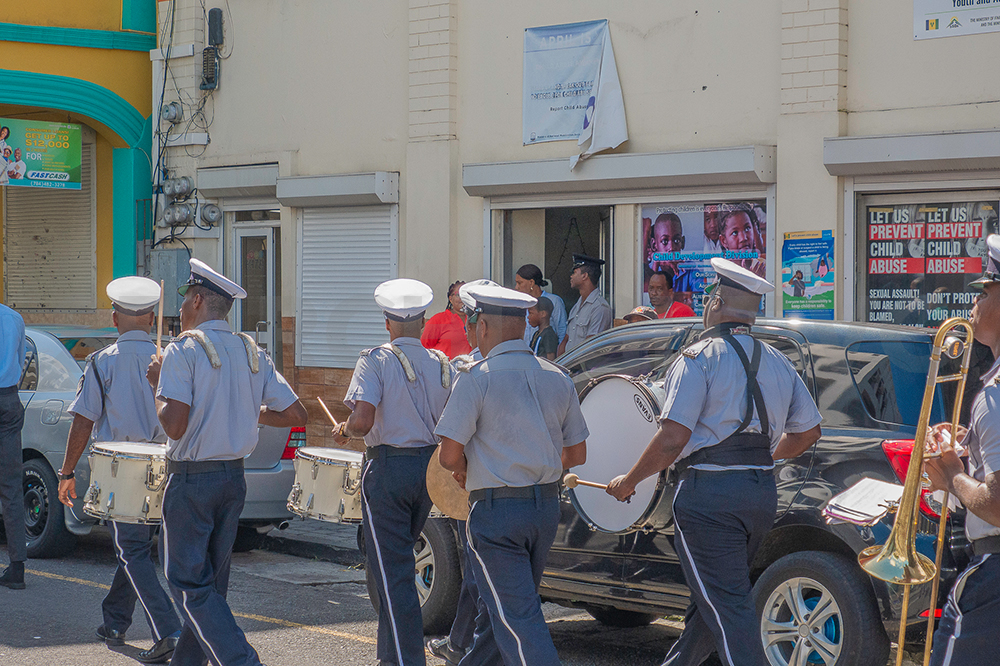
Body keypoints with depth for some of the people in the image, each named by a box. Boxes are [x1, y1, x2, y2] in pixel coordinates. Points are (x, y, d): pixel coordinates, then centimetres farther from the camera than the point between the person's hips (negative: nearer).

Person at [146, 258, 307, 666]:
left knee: (190, 584, -2)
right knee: (212, 581, 16)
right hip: (234, 478, 7)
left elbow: (175, 426, -22)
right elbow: (295, 414, 4)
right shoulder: (253, 352, 7)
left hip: (191, 480, -7)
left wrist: (158, 384, -5)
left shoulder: (183, 350, -13)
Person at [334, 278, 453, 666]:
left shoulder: (376, 360, -11)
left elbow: (362, 420, -22)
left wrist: (344, 430, -1)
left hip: (388, 467, -6)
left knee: (392, 571, -3)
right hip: (429, 467, 6)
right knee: (397, 560, 22)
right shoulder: (443, 366, 5)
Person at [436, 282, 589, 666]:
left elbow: (450, 455, -13)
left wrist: (463, 471, 8)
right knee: (499, 605, 22)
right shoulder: (558, 379, 7)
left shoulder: (477, 379, -11)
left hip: (497, 510, -7)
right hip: (547, 507, 7)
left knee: (517, 616, -7)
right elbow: (576, 455, 12)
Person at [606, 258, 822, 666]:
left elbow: (672, 439, -17)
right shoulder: (776, 362, 12)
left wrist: (628, 482, -4)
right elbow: (808, 432, 16)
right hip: (763, 492, 8)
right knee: (714, 598, 20)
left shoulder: (699, 358, -10)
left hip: (709, 495, -8)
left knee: (728, 607, -7)